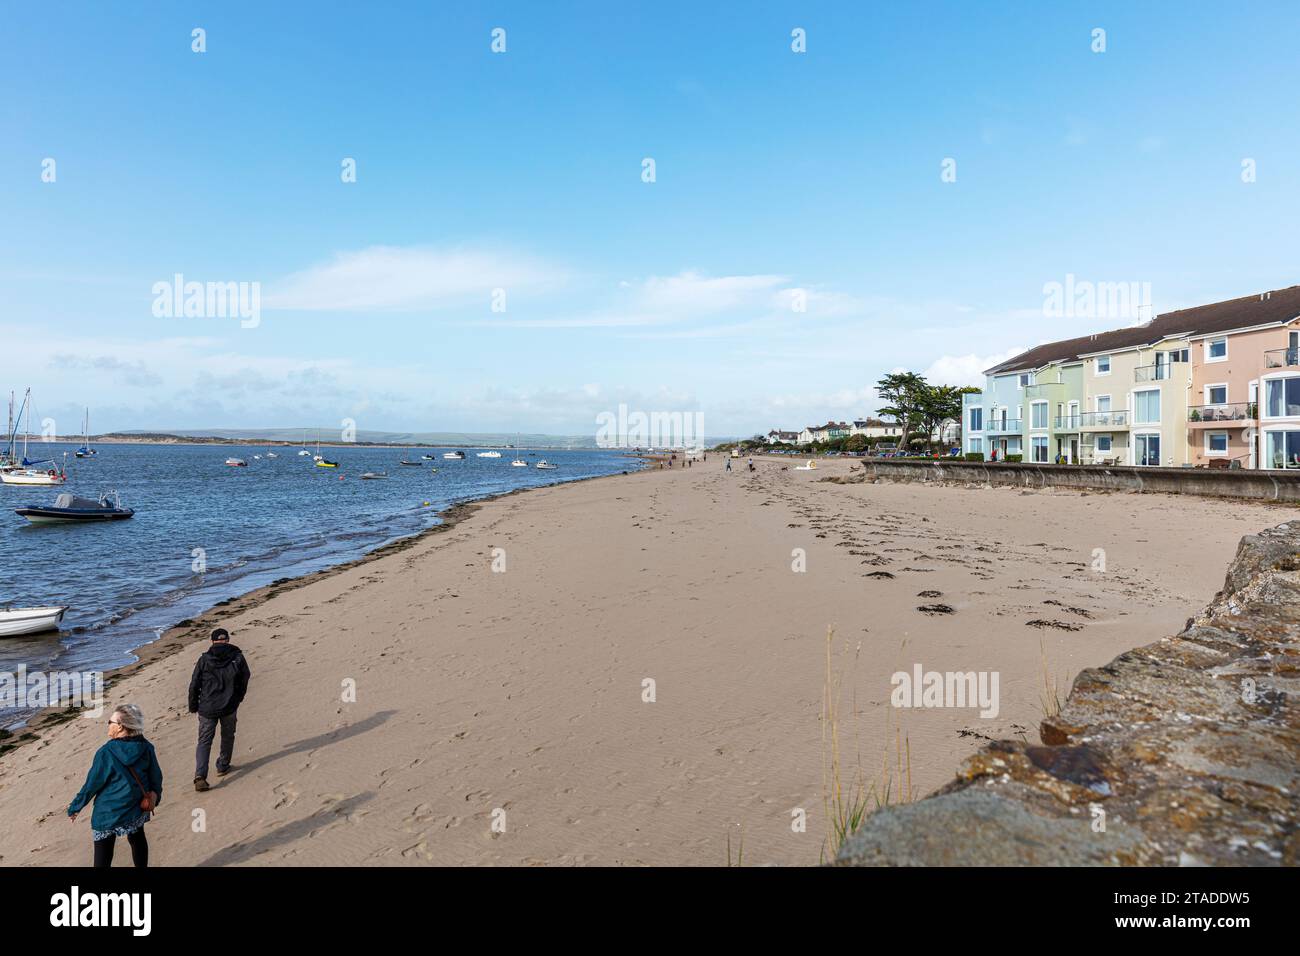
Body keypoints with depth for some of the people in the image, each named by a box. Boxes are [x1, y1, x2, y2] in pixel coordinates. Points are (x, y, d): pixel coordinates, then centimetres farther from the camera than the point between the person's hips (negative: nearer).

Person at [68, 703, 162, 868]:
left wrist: (74, 807, 4)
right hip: (138, 807, 5)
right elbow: (156, 777, 2)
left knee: (103, 854, 9)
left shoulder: (106, 753, -21)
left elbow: (91, 785, -11)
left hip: (110, 813, -5)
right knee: (137, 839, 25)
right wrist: (154, 796, 20)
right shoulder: (146, 748, -8)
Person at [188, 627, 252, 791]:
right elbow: (245, 679, 7)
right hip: (230, 707, 0)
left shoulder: (204, 659, -5)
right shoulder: (237, 657, -3)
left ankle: (200, 776, -9)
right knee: (227, 737, 21)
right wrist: (238, 699, 23)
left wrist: (193, 706, 11)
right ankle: (223, 767, 30)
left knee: (204, 741, 5)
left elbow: (194, 685, -2)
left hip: (207, 708, 0)